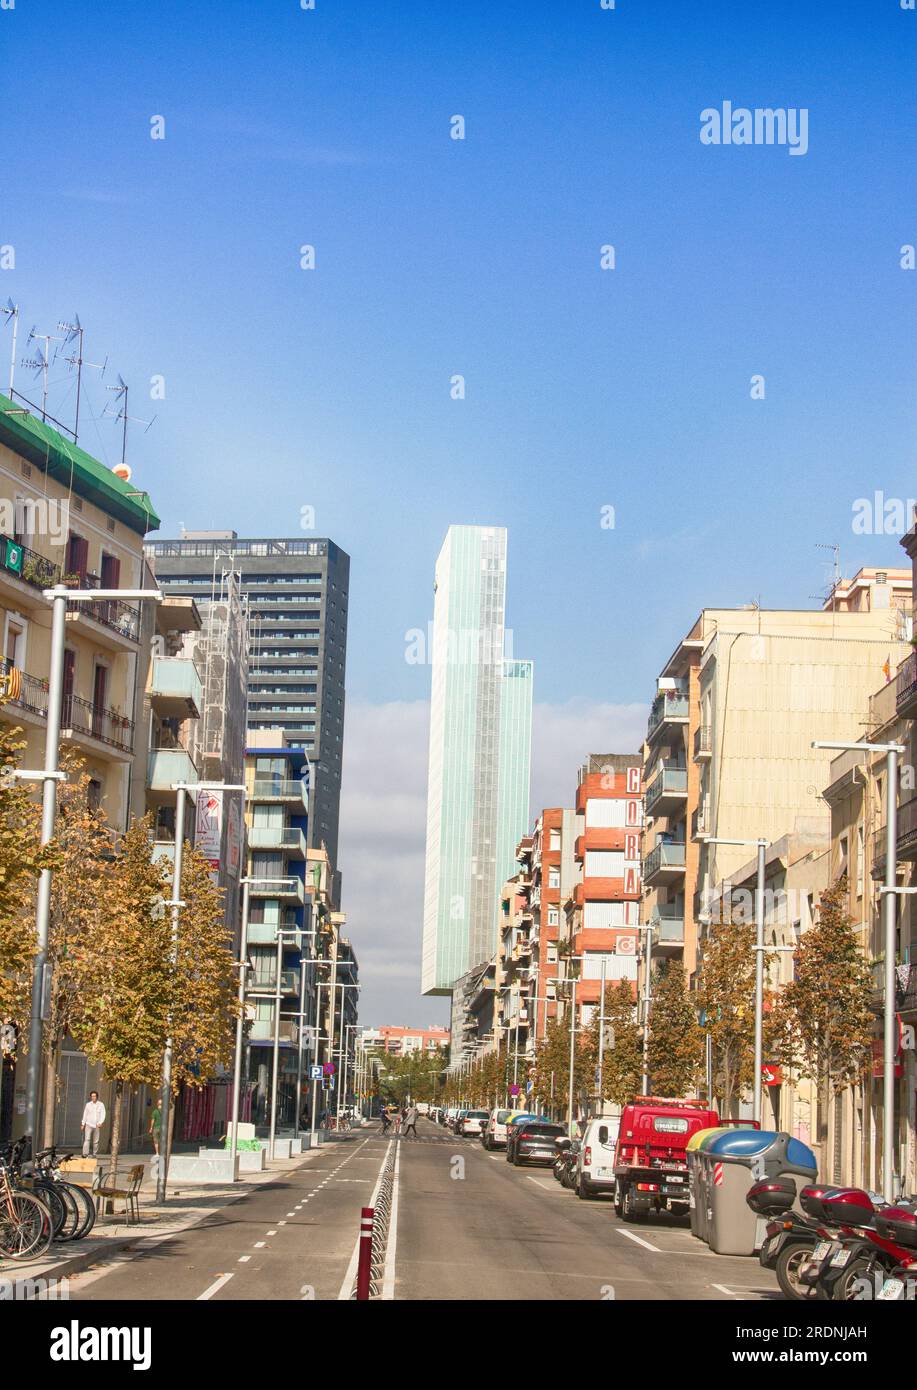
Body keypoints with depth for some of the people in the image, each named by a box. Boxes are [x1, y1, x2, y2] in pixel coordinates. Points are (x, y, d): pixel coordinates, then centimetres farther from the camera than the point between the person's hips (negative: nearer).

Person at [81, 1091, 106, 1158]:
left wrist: (100, 1123, -16)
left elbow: (103, 1115, -1)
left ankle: (94, 1154, 14)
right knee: (87, 1139, -14)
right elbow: (85, 1114, 11)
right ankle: (85, 1154, -20)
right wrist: (83, 1124, 9)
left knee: (96, 1141, 4)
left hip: (97, 1125, 1)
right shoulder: (88, 1104, 4)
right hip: (89, 1124, -1)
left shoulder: (101, 1105, 2)